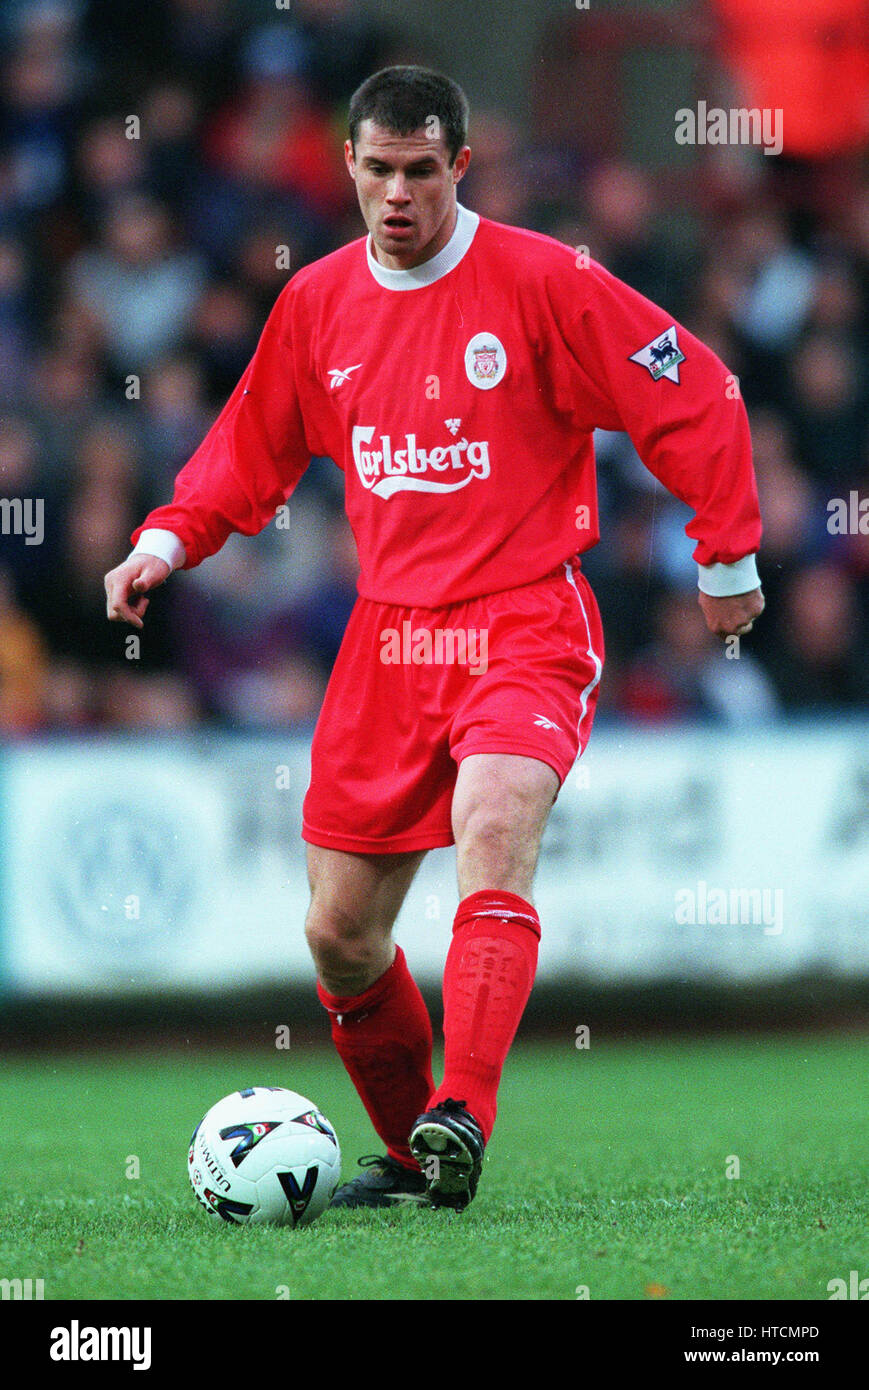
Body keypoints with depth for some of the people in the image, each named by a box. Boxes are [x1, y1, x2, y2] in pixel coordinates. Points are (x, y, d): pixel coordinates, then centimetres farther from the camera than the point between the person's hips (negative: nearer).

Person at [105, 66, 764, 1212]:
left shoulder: (543, 283, -8)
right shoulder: (318, 303, 7)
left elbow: (697, 400, -3)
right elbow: (253, 449, 21)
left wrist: (728, 559, 0)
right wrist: (170, 539, 6)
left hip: (526, 626, -5)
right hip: (390, 634, 5)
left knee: (495, 825, -32)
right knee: (340, 935, 5)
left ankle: (464, 1119, -41)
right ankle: (409, 1152, 25)